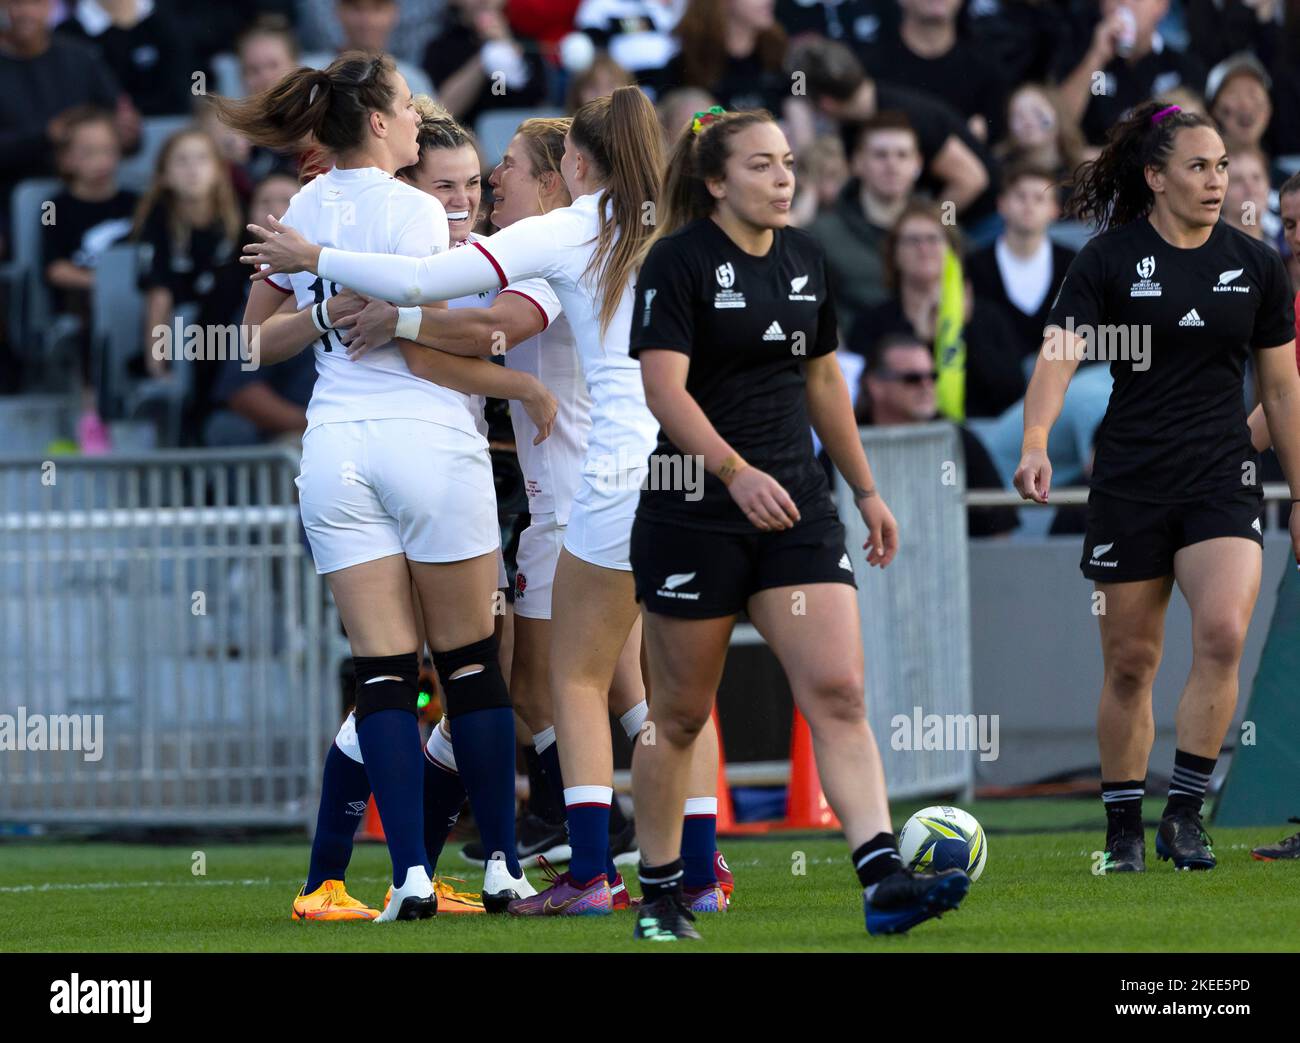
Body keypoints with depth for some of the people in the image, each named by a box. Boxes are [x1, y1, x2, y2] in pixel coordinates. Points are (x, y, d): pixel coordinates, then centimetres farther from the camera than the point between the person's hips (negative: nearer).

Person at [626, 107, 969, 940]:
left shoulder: (803, 257, 10)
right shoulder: (679, 261, -9)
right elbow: (664, 386, -20)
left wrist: (866, 489, 20)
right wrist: (737, 473, -31)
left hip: (797, 505, 5)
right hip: (695, 516, -5)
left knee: (838, 692, -10)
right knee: (681, 714, 5)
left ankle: (885, 880, -20)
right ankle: (660, 893, 19)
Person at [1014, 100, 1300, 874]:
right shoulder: (1110, 259, -3)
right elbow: (1059, 355, -14)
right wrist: (1036, 442, -32)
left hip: (1223, 480, 1)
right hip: (1130, 483, -1)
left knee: (1223, 634, -20)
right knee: (1130, 663, 4)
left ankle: (1185, 812, -8)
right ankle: (1124, 830, 18)